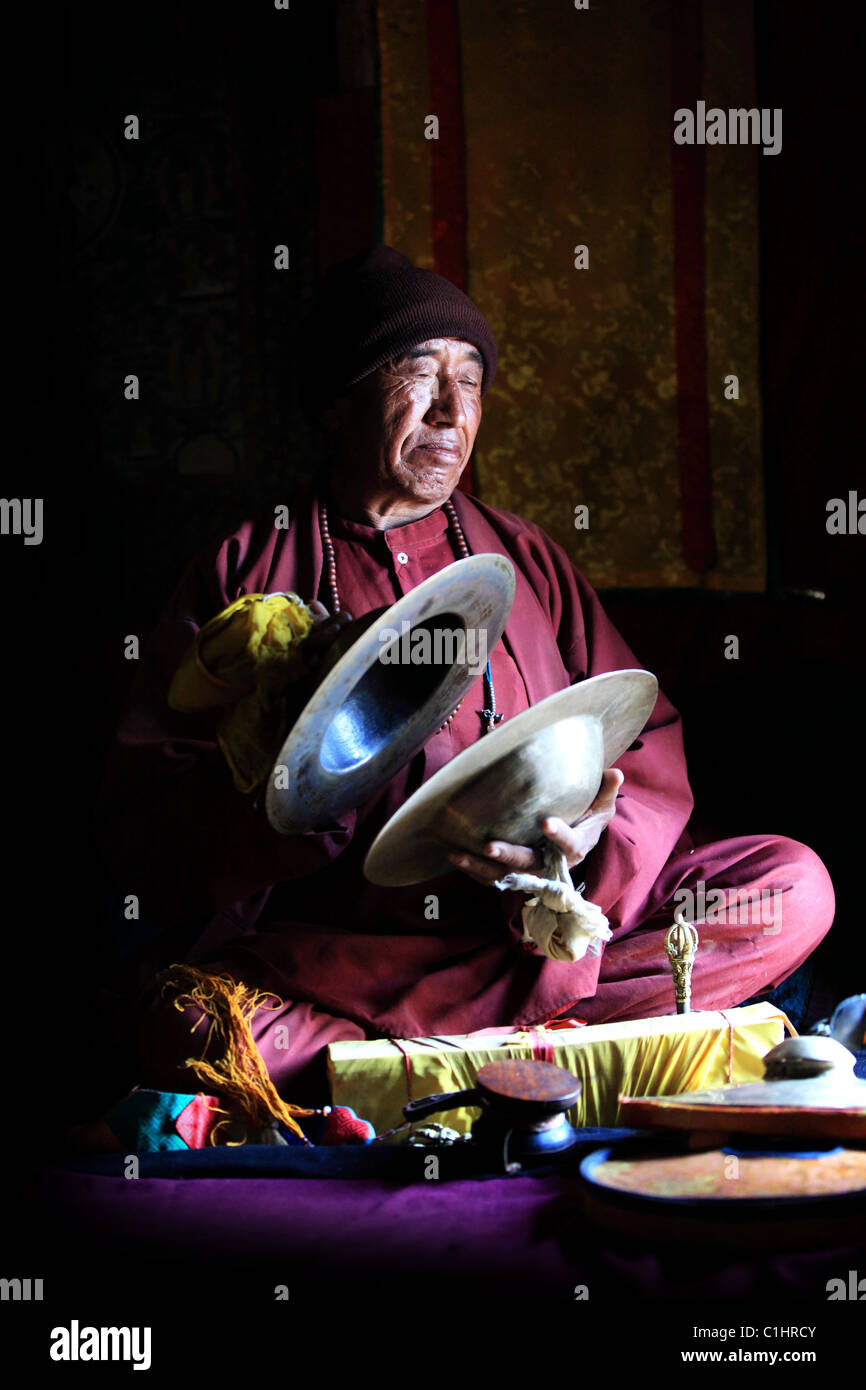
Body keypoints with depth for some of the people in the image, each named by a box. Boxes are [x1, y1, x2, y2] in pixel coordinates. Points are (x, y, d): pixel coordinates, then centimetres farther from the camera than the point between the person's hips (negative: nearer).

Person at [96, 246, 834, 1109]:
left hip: (539, 928, 4)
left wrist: (591, 843, -12)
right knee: (177, 1029, -34)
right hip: (327, 957, -3)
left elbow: (650, 759, 12)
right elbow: (140, 826, 1)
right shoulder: (242, 576, 9)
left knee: (794, 888, -18)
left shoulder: (527, 561, 18)